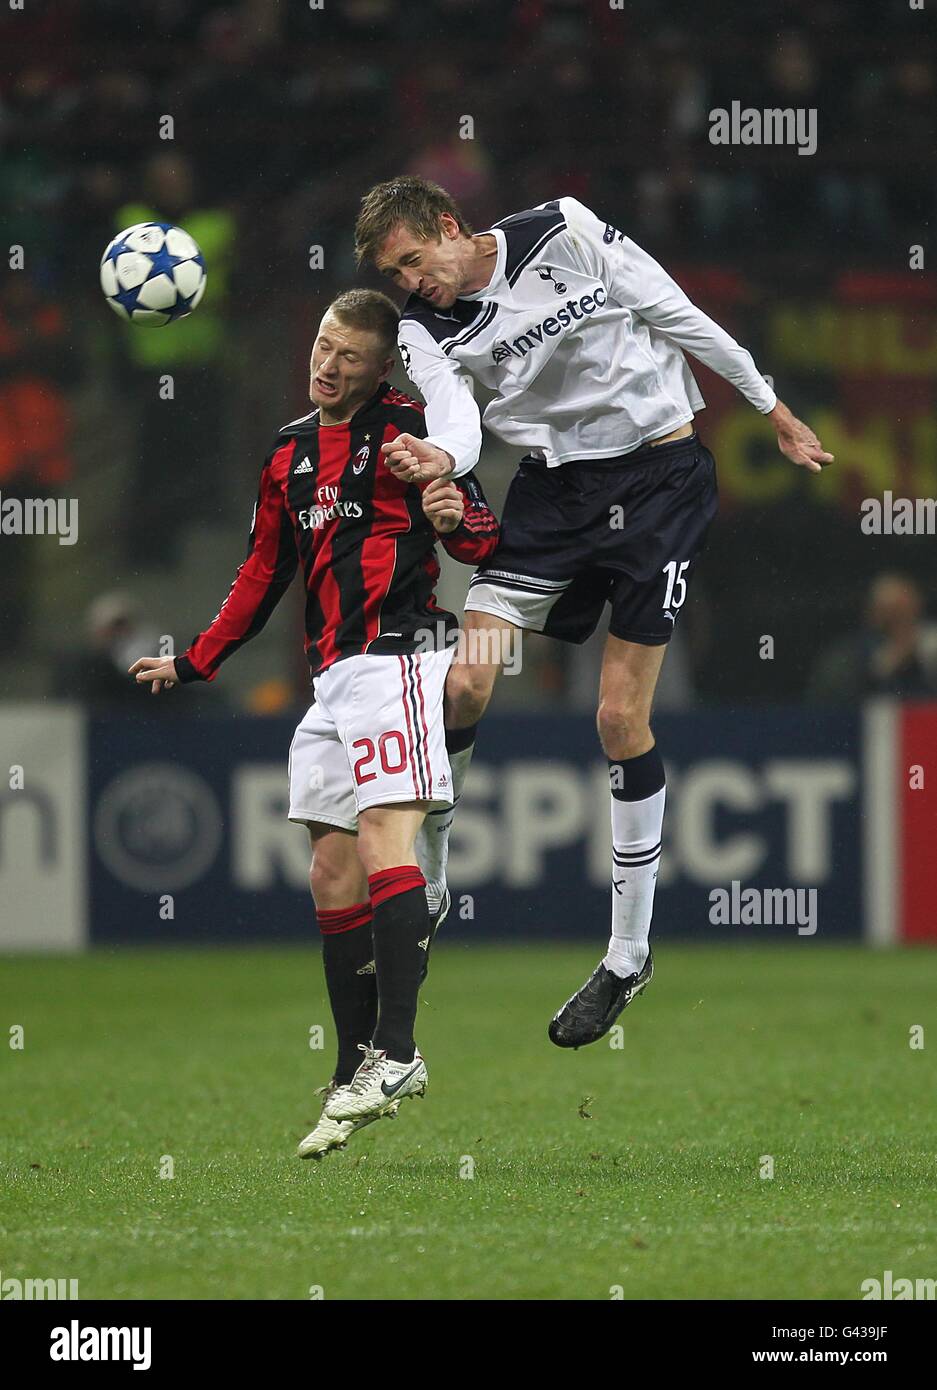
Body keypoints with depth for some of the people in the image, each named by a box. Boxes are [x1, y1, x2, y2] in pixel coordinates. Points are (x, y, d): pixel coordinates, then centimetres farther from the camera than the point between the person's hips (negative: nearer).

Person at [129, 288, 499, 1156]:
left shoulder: (405, 428, -2)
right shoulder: (289, 452, 19)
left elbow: (484, 536, -7)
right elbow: (263, 573, 27)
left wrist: (455, 519, -30)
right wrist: (193, 664, 28)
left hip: (398, 654, -8)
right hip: (332, 679, 8)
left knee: (384, 844, -18)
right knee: (332, 870, 6)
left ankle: (396, 1052, -22)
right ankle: (355, 1073, 9)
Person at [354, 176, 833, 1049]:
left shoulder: (566, 234, -12)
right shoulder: (424, 329, -4)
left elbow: (677, 315, -2)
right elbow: (456, 418, -21)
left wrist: (772, 409, 5)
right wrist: (438, 457, -46)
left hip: (659, 475, -3)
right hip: (554, 486, 4)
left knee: (620, 716, -5)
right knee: (464, 686, -11)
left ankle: (629, 956, 5)